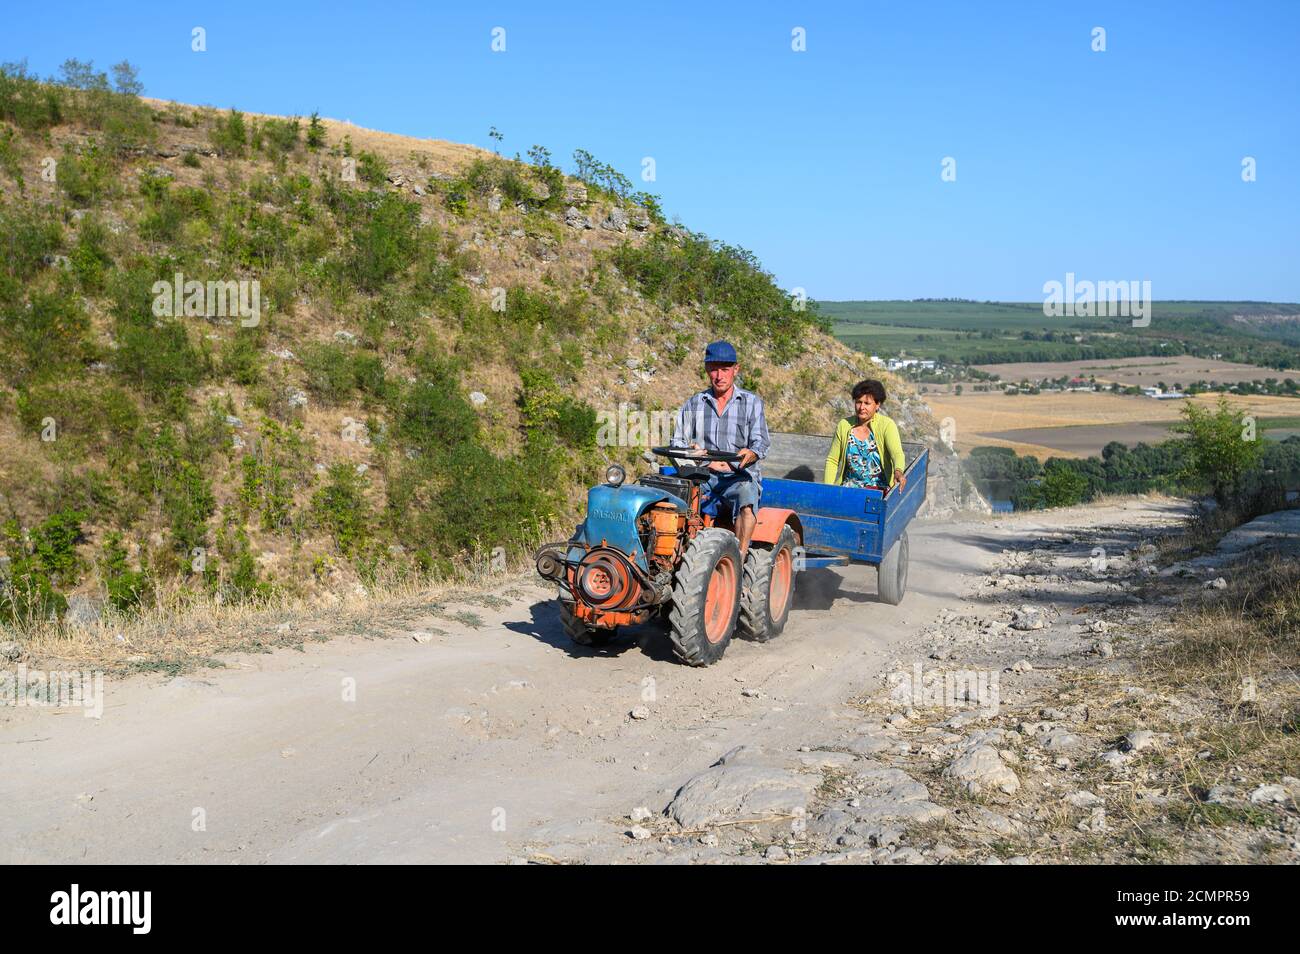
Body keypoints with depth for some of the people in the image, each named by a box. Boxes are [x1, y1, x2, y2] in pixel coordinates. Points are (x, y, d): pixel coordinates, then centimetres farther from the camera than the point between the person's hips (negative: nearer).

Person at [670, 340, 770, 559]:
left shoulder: (751, 403, 9)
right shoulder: (693, 404, 16)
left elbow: (761, 441, -3)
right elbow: (677, 442, 11)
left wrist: (750, 454, -28)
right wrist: (691, 451, -14)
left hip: (739, 476, -2)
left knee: (746, 501, -38)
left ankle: (739, 560, -38)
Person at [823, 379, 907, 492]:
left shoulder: (887, 425, -8)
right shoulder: (844, 426, 3)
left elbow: (897, 453, -24)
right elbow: (832, 460, 9)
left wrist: (898, 471, -46)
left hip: (880, 486, -3)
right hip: (850, 485, 3)